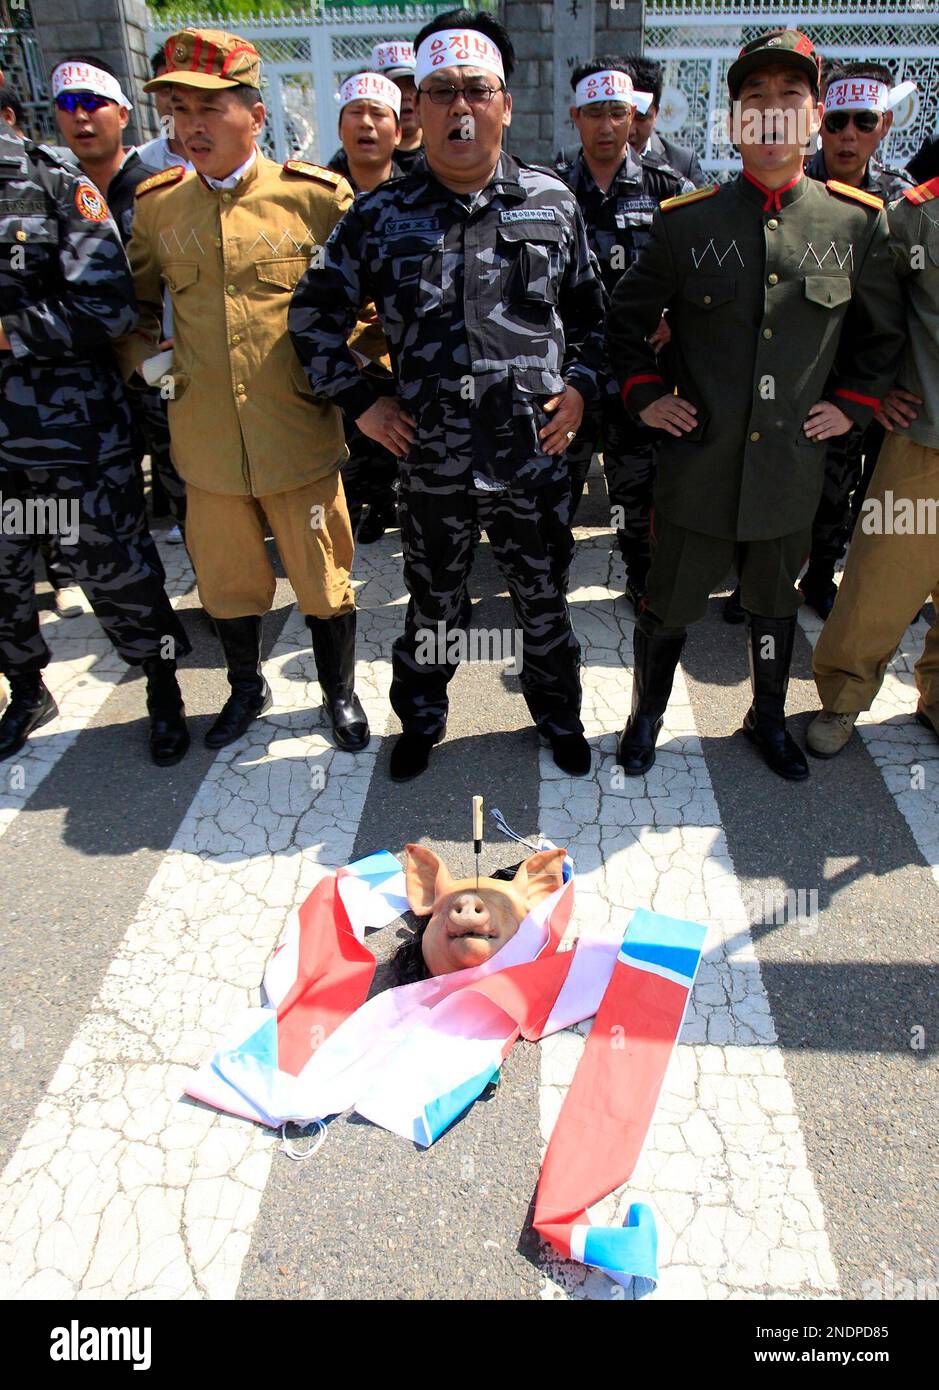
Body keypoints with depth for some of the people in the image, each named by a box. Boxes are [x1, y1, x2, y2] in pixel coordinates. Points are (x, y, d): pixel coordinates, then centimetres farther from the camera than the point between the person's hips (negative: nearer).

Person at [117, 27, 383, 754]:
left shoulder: (319, 196, -4)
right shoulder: (157, 202, 5)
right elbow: (137, 295, 21)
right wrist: (138, 350, 3)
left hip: (300, 438, -3)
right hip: (205, 441, 3)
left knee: (324, 581, 8)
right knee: (227, 583, 16)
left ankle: (340, 692, 33)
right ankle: (247, 688, 41)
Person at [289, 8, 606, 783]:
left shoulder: (554, 204, 4)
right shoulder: (380, 217, 0)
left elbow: (592, 312, 14)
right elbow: (315, 314, 8)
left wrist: (581, 385, 1)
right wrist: (359, 401, 1)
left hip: (535, 458, 1)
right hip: (431, 463, 0)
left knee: (544, 600, 15)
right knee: (433, 606, 14)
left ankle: (558, 714, 40)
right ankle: (421, 720, 39)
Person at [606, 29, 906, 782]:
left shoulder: (860, 222, 2)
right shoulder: (684, 222, -2)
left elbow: (884, 332, 15)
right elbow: (626, 318, 9)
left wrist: (851, 404, 4)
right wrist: (645, 395, 0)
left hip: (793, 467, 2)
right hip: (700, 463, -2)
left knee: (775, 603, 18)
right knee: (671, 604, 9)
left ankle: (769, 717, 39)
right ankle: (647, 717, 32)